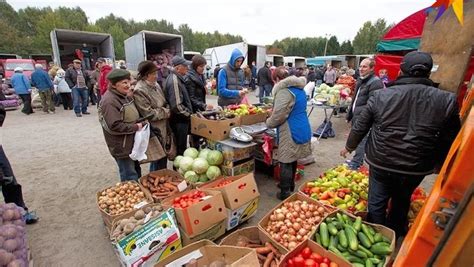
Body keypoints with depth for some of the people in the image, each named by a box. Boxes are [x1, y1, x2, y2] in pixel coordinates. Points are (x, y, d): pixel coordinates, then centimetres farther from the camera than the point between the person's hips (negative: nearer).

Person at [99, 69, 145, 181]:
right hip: (122, 146, -9)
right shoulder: (109, 101, -21)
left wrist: (141, 122, 2)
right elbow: (115, 126, -28)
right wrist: (136, 127, -19)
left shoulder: (124, 96, 9)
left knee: (136, 172, 24)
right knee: (130, 177, 3)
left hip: (132, 142, 10)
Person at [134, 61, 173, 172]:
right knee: (159, 160, 1)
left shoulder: (155, 85, 7)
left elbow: (164, 103, 18)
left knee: (163, 157, 18)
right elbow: (149, 114, -20)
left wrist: (167, 109, -4)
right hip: (153, 131, -8)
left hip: (162, 128, 8)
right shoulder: (139, 91, -18)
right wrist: (167, 112, -11)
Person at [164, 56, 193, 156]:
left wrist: (188, 113, 15)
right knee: (180, 149, 3)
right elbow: (177, 106, -24)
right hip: (180, 121, -10)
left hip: (181, 119, 10)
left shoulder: (176, 78, 12)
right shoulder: (174, 81, -20)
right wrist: (189, 114, -11)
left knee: (180, 147, 21)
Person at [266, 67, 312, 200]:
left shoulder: (284, 91, -19)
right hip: (301, 129, 10)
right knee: (292, 160, 22)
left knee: (286, 162, 1)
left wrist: (268, 122, -2)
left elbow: (278, 115, -23)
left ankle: (285, 193, 12)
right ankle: (290, 185, 38)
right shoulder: (299, 88, 13)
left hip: (291, 132, -10)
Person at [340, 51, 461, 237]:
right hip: (416, 168, 3)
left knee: (377, 204, 13)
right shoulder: (446, 100, -7)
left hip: (381, 163, -3)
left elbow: (360, 127, -4)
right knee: (402, 202, 25)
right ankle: (396, 236, 47)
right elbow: (449, 140, 3)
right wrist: (439, 163, 21)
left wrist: (349, 147, 12)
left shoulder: (381, 95, -11)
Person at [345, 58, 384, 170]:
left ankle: (355, 164, 4)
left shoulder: (375, 82, -15)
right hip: (357, 116, 9)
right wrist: (350, 114, 20)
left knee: (361, 141, -4)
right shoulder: (360, 80, 15)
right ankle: (357, 161, 30)